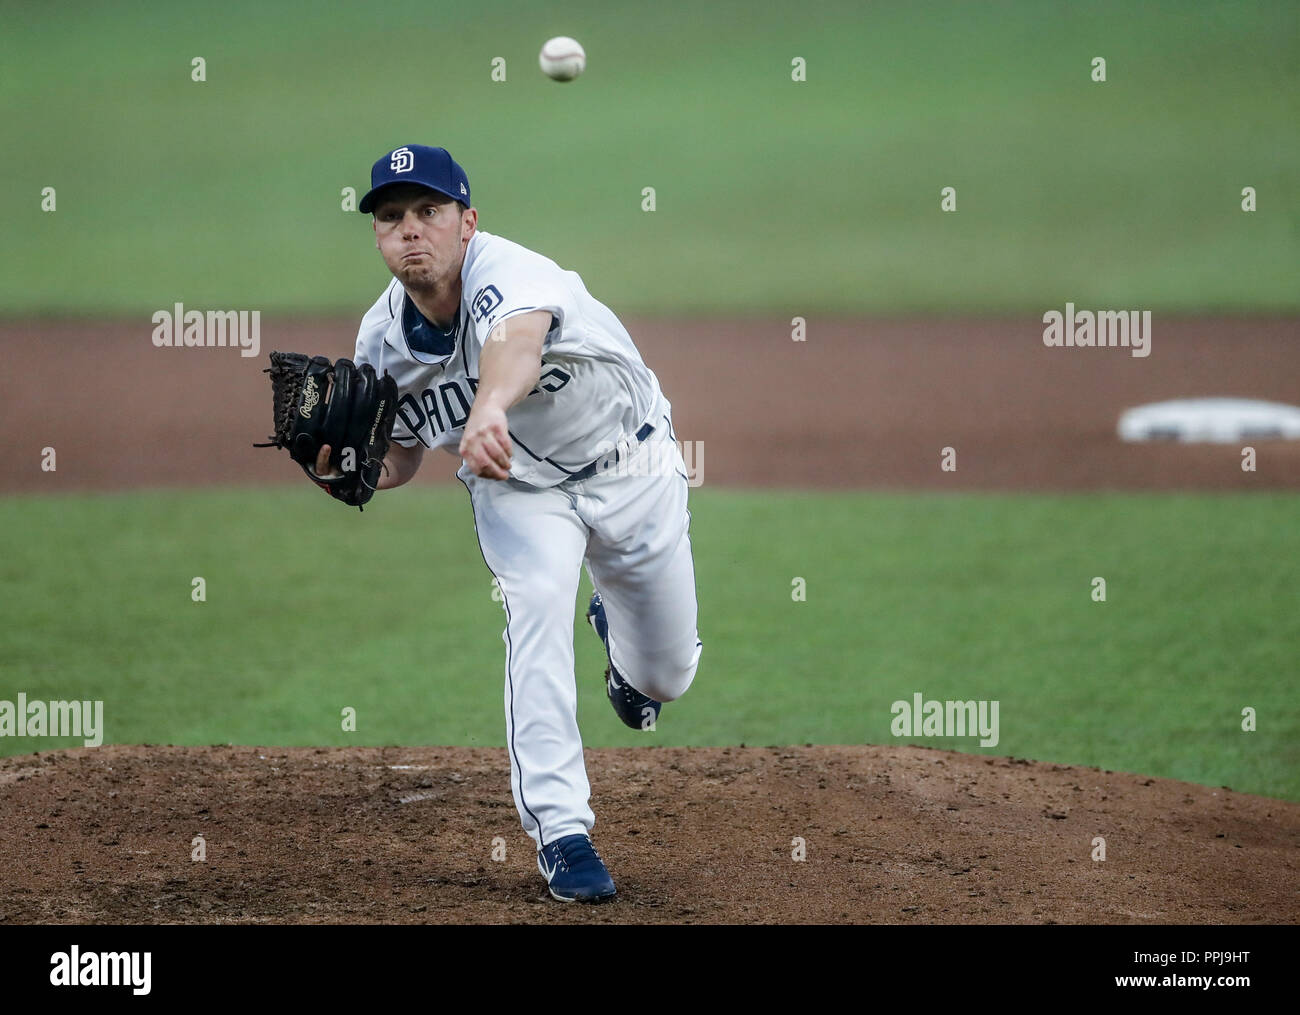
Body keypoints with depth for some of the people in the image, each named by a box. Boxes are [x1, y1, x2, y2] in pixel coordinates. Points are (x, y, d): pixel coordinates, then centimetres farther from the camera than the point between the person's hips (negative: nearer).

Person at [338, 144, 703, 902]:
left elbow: (518, 340, -62)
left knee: (667, 677, 10)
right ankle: (561, 832, -22)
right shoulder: (383, 339, -17)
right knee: (537, 612, -27)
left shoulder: (504, 272, -36)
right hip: (518, 488, 2)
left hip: (631, 470, -2)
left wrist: (492, 405, -86)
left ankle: (618, 629, 49)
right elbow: (400, 457, 0)